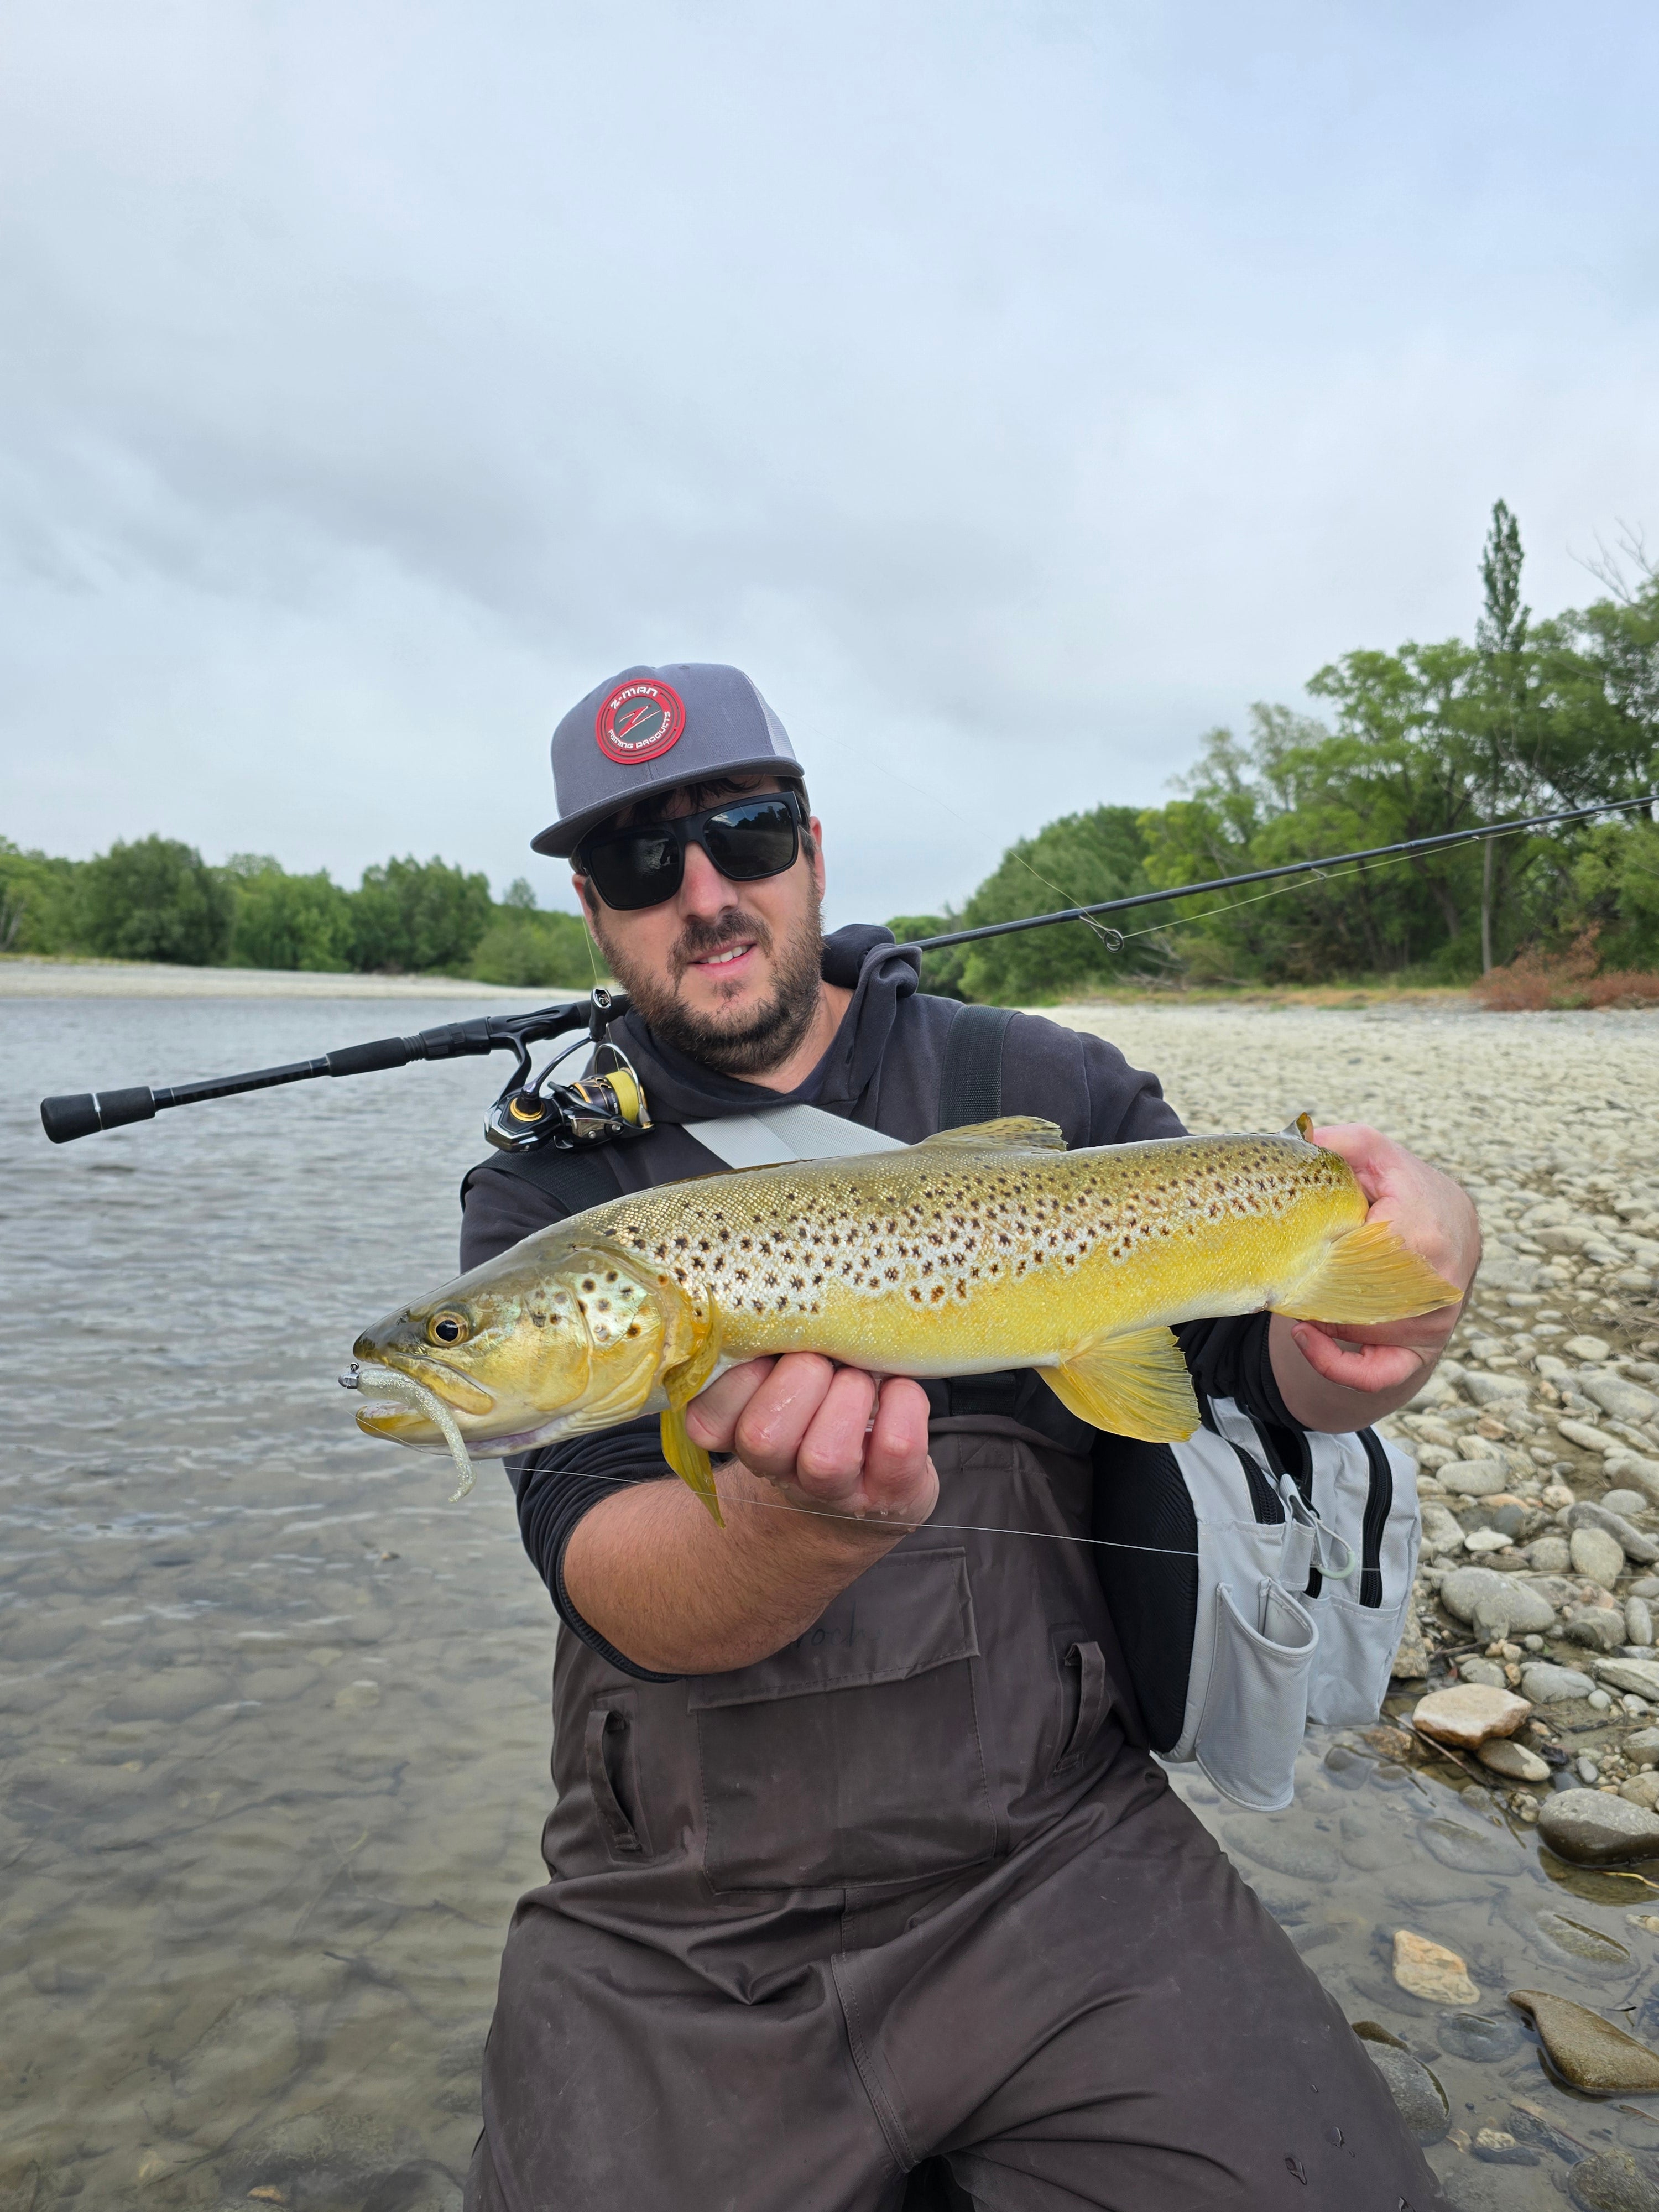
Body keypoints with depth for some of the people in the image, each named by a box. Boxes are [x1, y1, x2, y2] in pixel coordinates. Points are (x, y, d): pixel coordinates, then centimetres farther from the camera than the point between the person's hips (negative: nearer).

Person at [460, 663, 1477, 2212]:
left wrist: (1362, 1330, -24)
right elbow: (606, 1578, -13)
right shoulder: (544, 1195, -1)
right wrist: (808, 1524, -34)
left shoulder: (1039, 1087, 3)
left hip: (1057, 1852, 1)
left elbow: (1259, 1340, 0)